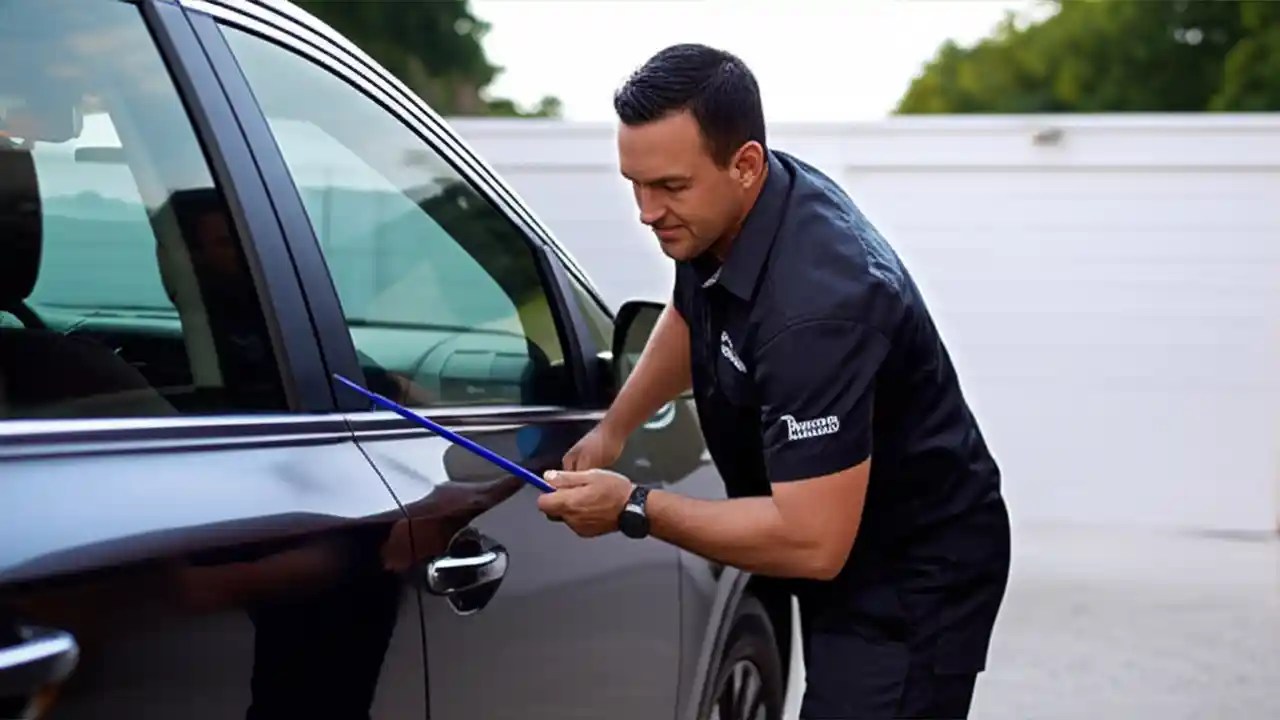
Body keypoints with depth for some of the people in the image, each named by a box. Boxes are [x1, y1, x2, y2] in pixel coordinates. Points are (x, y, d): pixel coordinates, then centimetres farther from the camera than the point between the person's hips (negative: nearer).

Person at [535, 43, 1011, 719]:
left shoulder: (814, 304, -34)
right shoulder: (719, 213, -6)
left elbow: (812, 542, -34)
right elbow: (691, 316, 20)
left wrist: (634, 509, -24)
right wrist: (613, 428, 9)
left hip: (916, 580, -10)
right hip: (848, 558, 10)